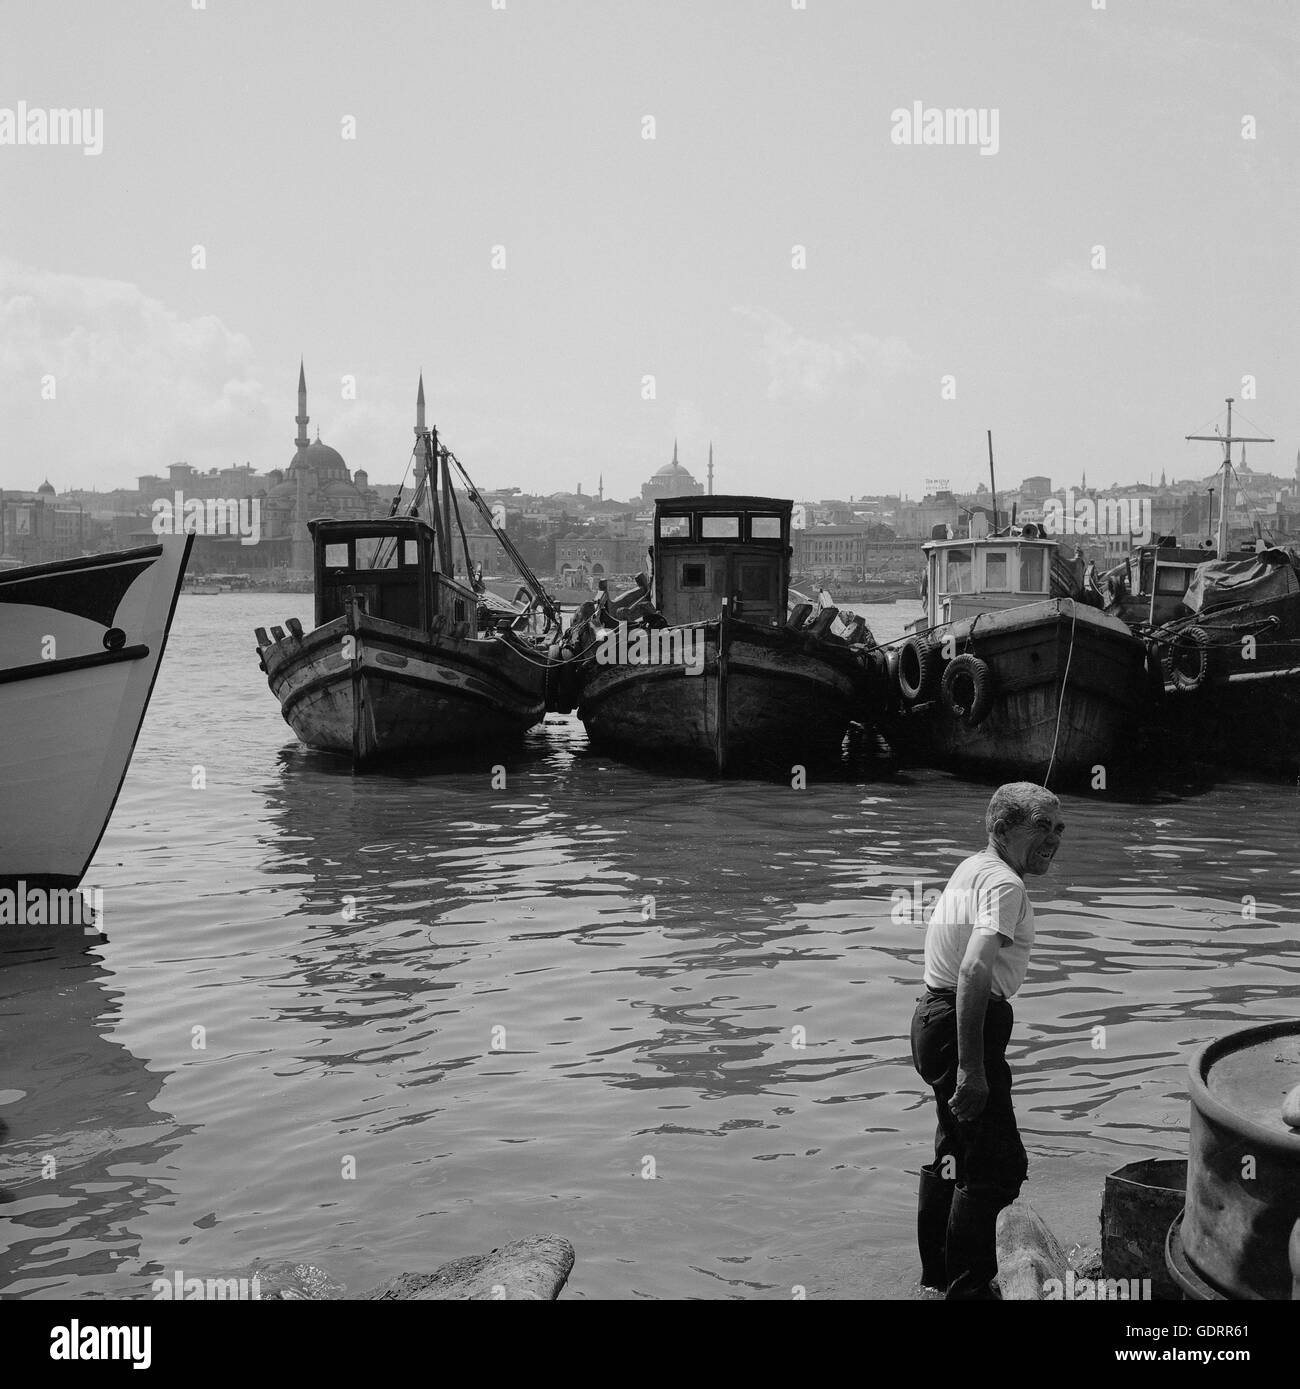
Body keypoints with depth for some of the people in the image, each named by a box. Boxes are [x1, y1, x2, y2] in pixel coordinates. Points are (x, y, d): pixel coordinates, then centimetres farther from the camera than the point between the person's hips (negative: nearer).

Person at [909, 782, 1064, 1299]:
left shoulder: (972, 867, 13)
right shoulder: (1004, 884, -18)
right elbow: (974, 971, -31)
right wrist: (971, 1068, -34)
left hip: (936, 1015, 11)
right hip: (963, 1025, -11)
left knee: (957, 1151, 22)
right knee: (998, 1164, -7)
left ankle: (938, 1275, 36)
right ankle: (968, 1288, -1)